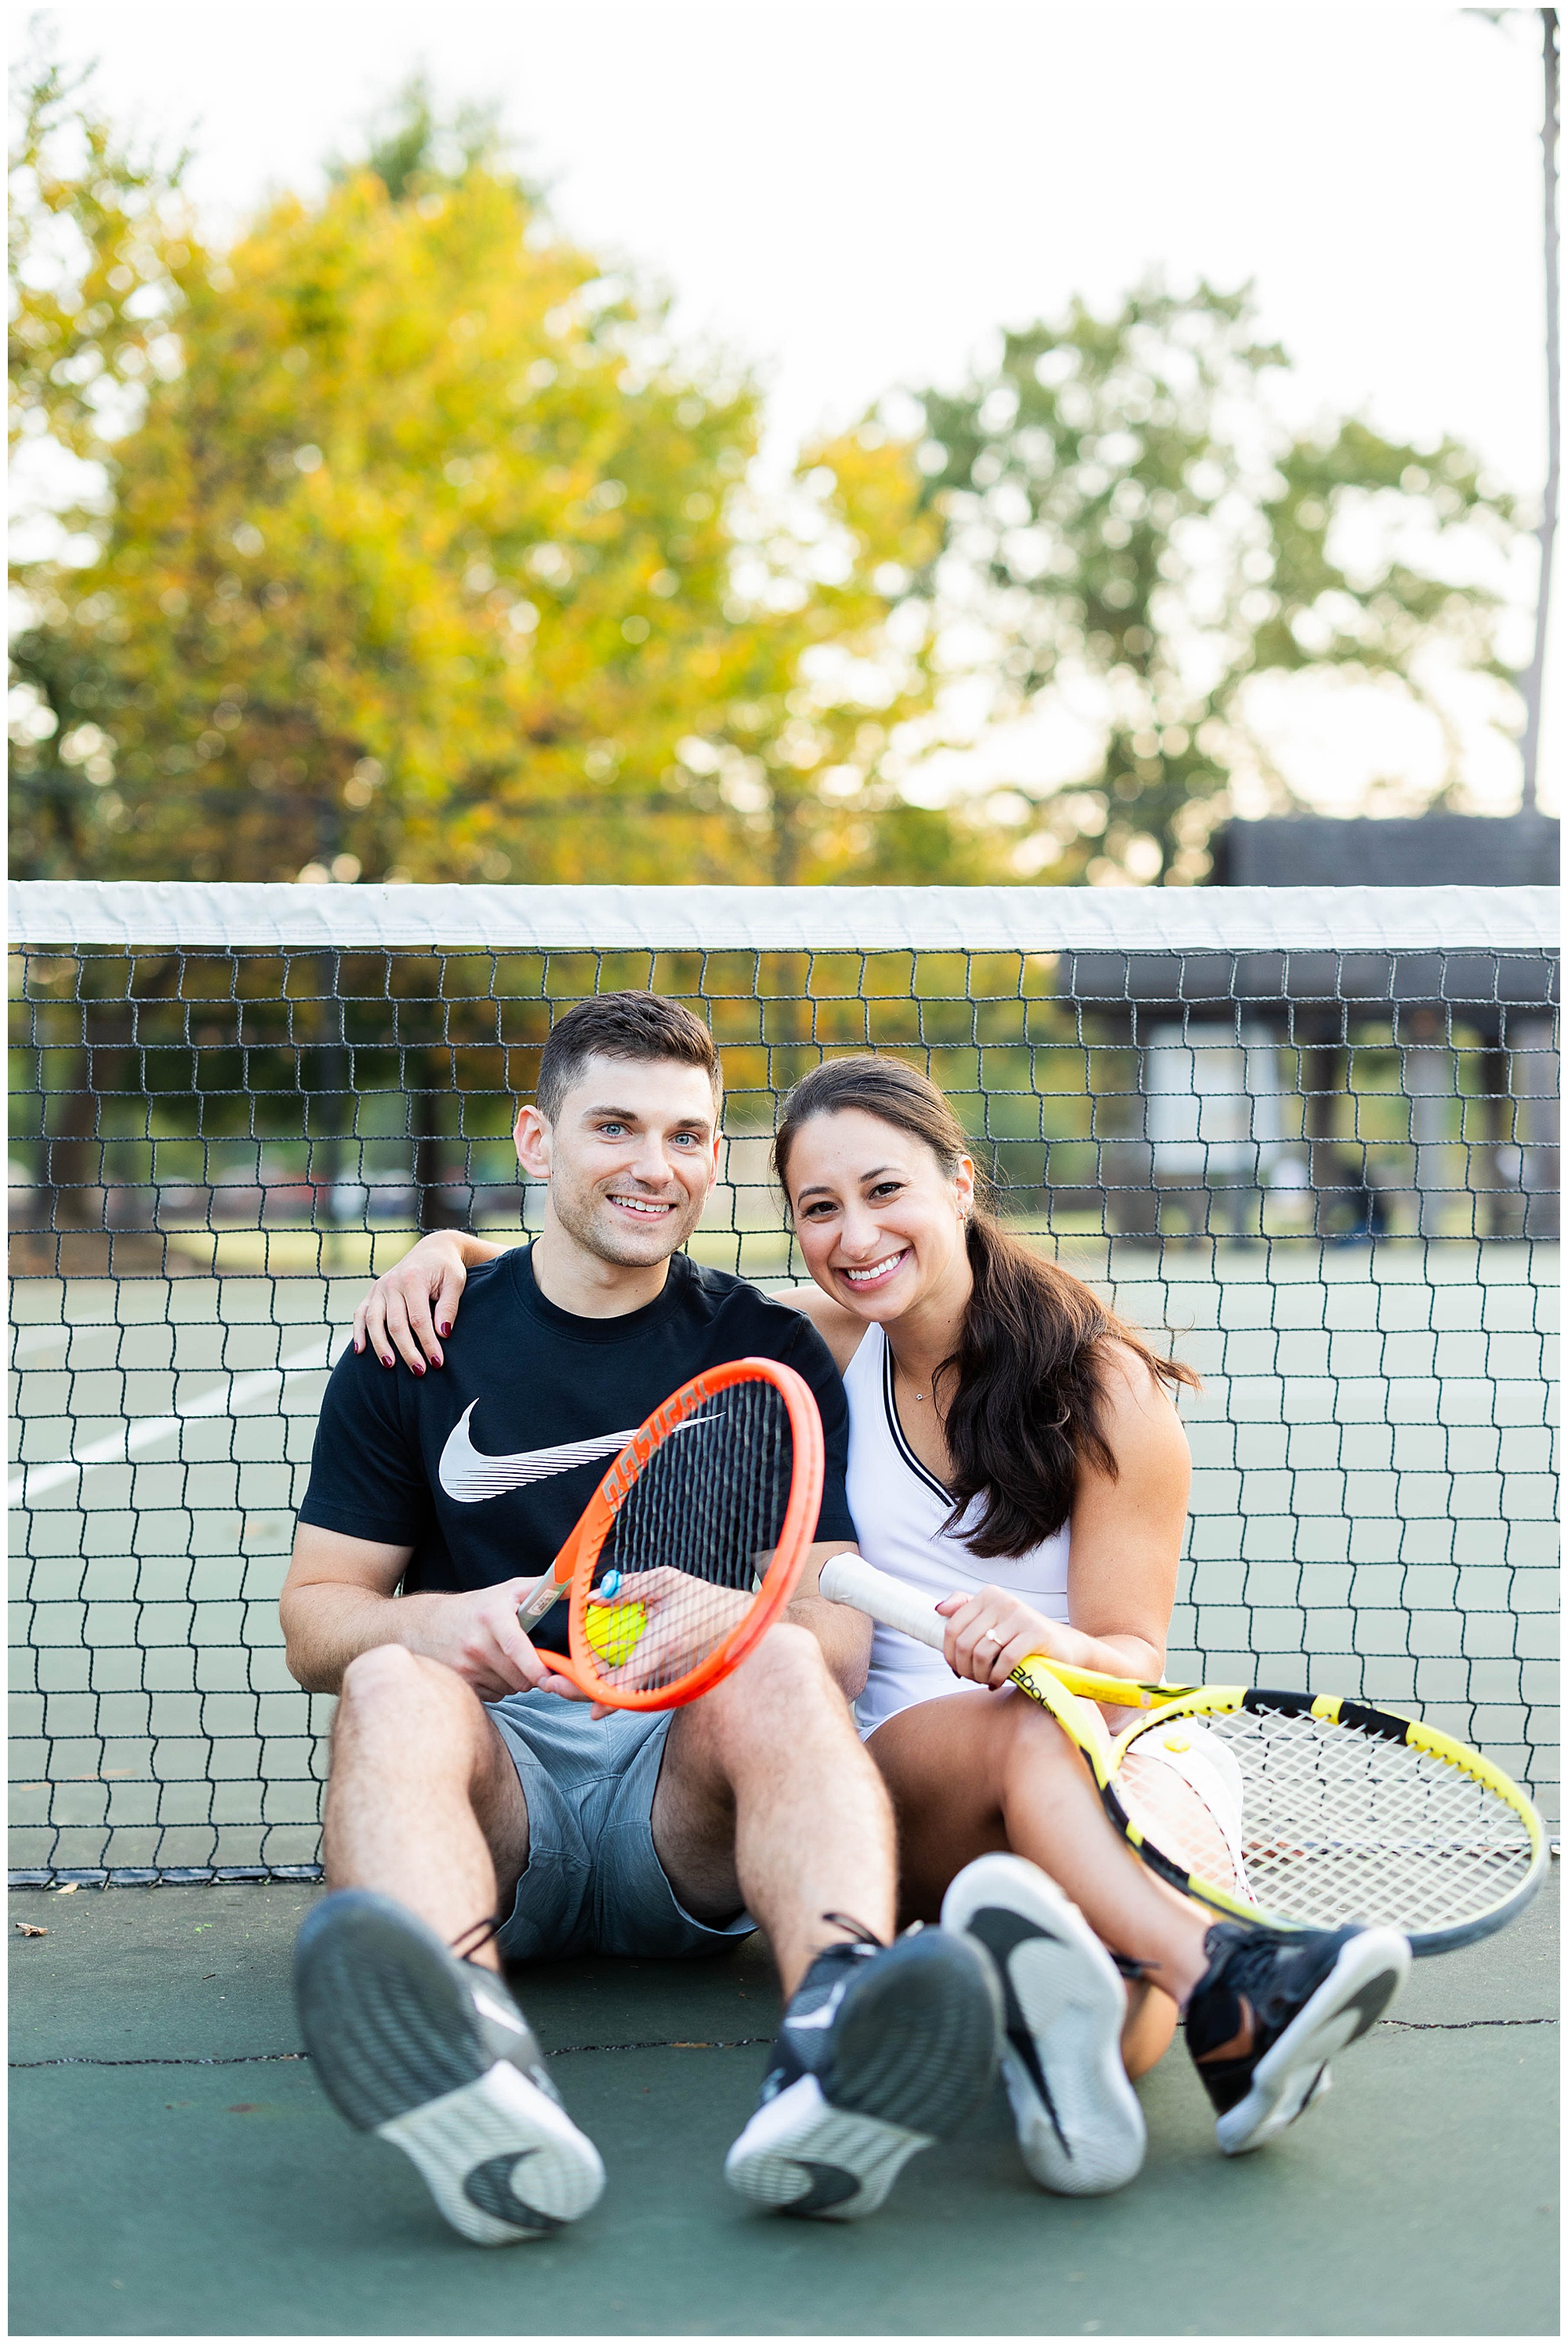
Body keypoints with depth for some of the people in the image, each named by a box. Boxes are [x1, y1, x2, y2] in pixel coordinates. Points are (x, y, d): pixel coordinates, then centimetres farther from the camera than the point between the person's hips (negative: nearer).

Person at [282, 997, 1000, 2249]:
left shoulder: (769, 1352, 12)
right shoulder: (418, 1351, 13)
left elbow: (840, 1632, 5)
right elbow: (315, 1615, 11)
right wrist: (432, 1623, -13)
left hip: (690, 1772, 0)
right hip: (494, 1760, 0)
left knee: (780, 1668, -32)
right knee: (394, 1686, -33)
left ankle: (832, 2054, -61)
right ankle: (479, 2074, -63)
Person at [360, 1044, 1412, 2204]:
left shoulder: (1106, 1386, 0)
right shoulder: (824, 1348, 10)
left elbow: (1133, 1653, -4)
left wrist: (1056, 1642, -28)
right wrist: (453, 1246, -1)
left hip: (1126, 1770, 0)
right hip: (907, 1773, 0)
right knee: (1023, 1733, -37)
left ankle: (1117, 2010, -67)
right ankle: (1229, 1994, -61)